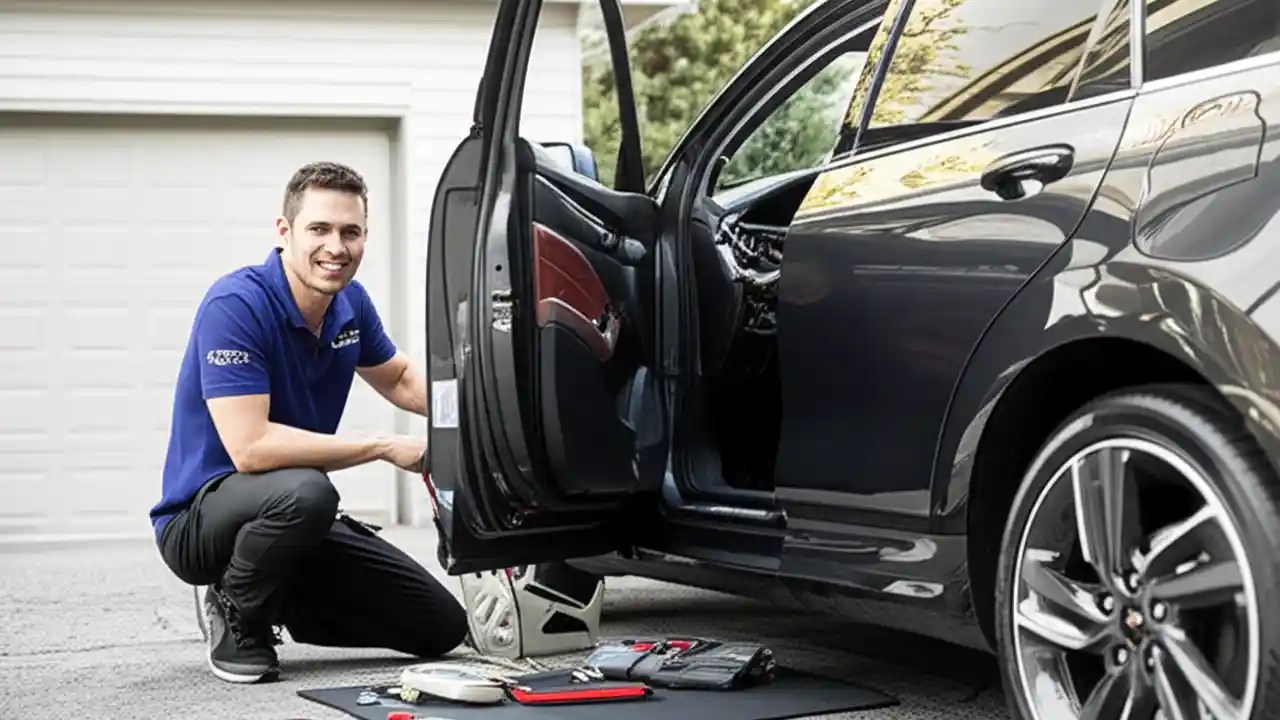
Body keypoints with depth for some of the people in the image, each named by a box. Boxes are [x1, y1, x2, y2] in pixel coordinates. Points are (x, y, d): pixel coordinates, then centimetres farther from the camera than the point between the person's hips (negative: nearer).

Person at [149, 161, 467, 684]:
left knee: (442, 626, 2)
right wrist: (384, 447, -26)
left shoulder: (350, 303, 0)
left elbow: (401, 381, 19)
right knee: (304, 492, -41)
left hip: (292, 520, 8)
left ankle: (273, 601, 17)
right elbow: (250, 447, -31)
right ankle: (237, 616, -11)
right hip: (198, 520, -7)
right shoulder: (235, 305, -23)